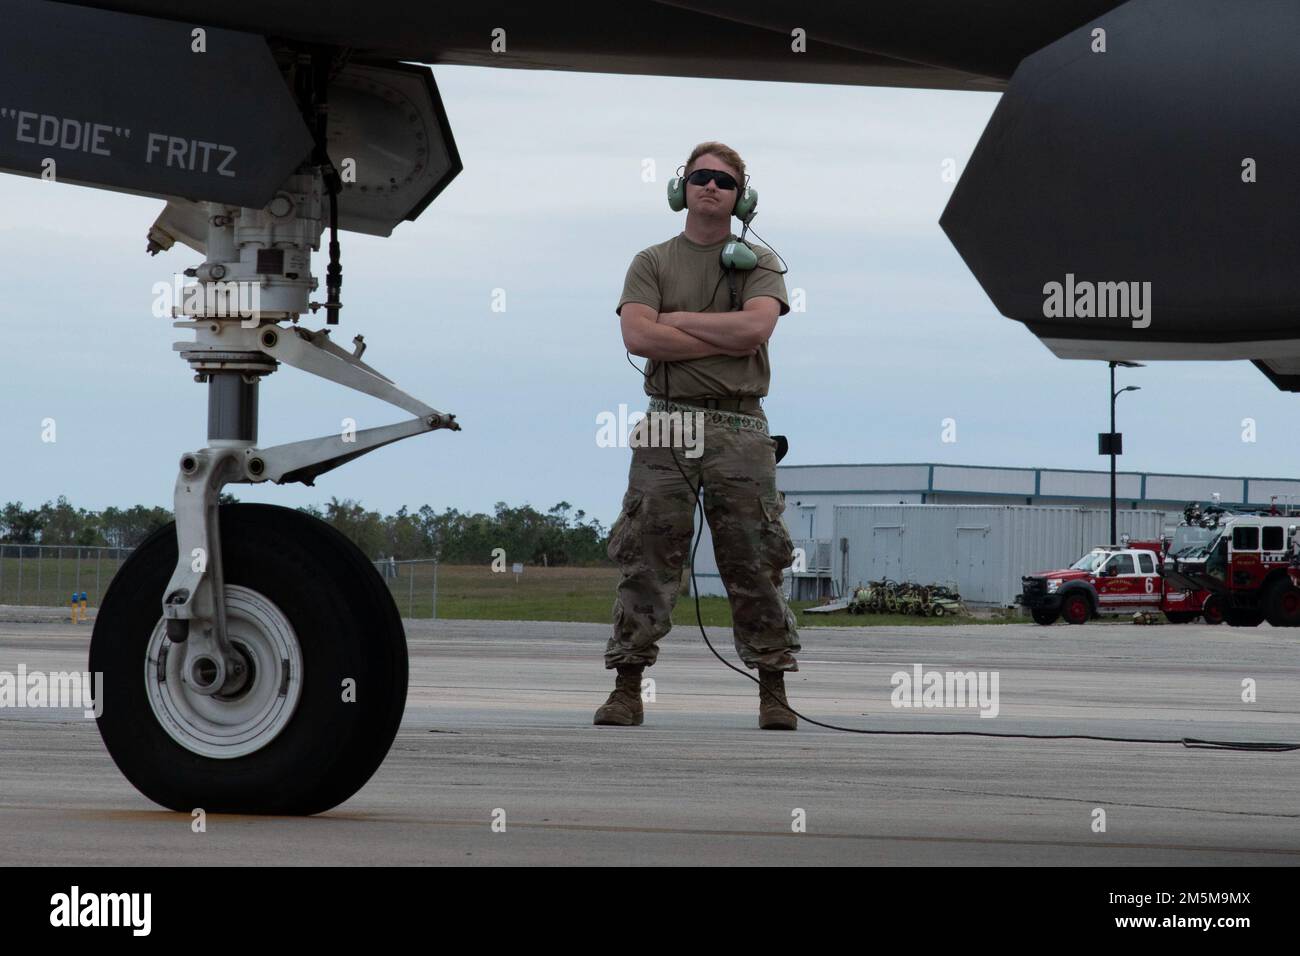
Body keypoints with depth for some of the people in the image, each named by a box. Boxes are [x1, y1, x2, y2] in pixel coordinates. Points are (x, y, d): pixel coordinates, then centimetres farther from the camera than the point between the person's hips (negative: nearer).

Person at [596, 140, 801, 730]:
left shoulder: (757, 263, 11)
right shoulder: (652, 263, 12)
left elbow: (756, 326, -9)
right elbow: (638, 336, -6)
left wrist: (678, 320, -4)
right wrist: (726, 340, -7)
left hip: (739, 427, 0)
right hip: (668, 422, 0)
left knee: (754, 562, -1)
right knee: (646, 560, -4)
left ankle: (774, 692, 3)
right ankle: (627, 689, -2)